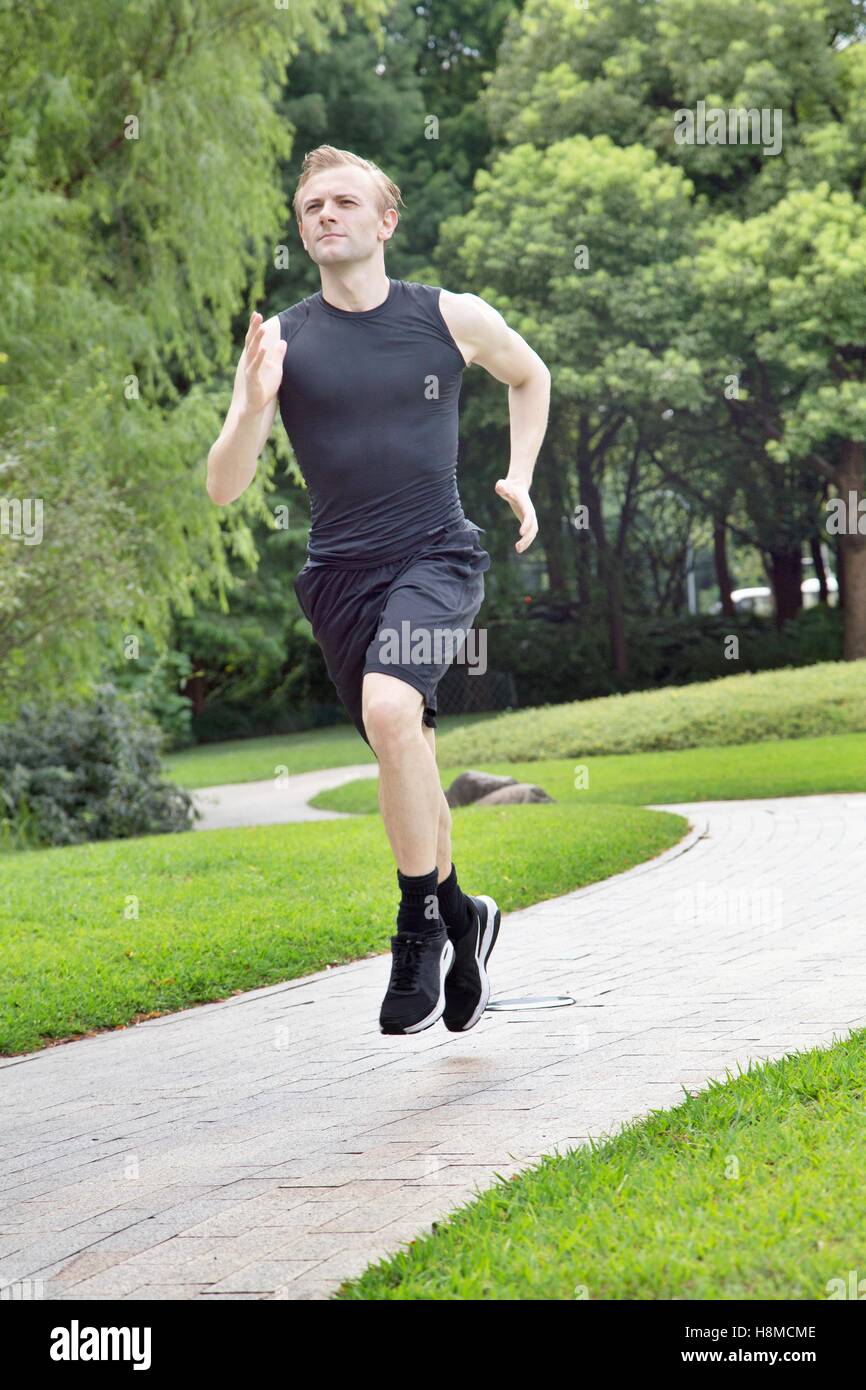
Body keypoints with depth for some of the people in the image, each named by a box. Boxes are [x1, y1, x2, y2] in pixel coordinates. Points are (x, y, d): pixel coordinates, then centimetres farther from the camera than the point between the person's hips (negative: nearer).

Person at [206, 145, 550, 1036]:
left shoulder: (452, 318, 1)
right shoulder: (280, 340, 1)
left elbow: (530, 375, 23)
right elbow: (223, 489, -1)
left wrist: (519, 478, 12)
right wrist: (255, 404, -18)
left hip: (438, 559, -3)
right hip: (340, 572, 3)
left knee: (391, 707, -28)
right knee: (406, 759, 9)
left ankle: (422, 926, -14)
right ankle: (459, 915, 35)